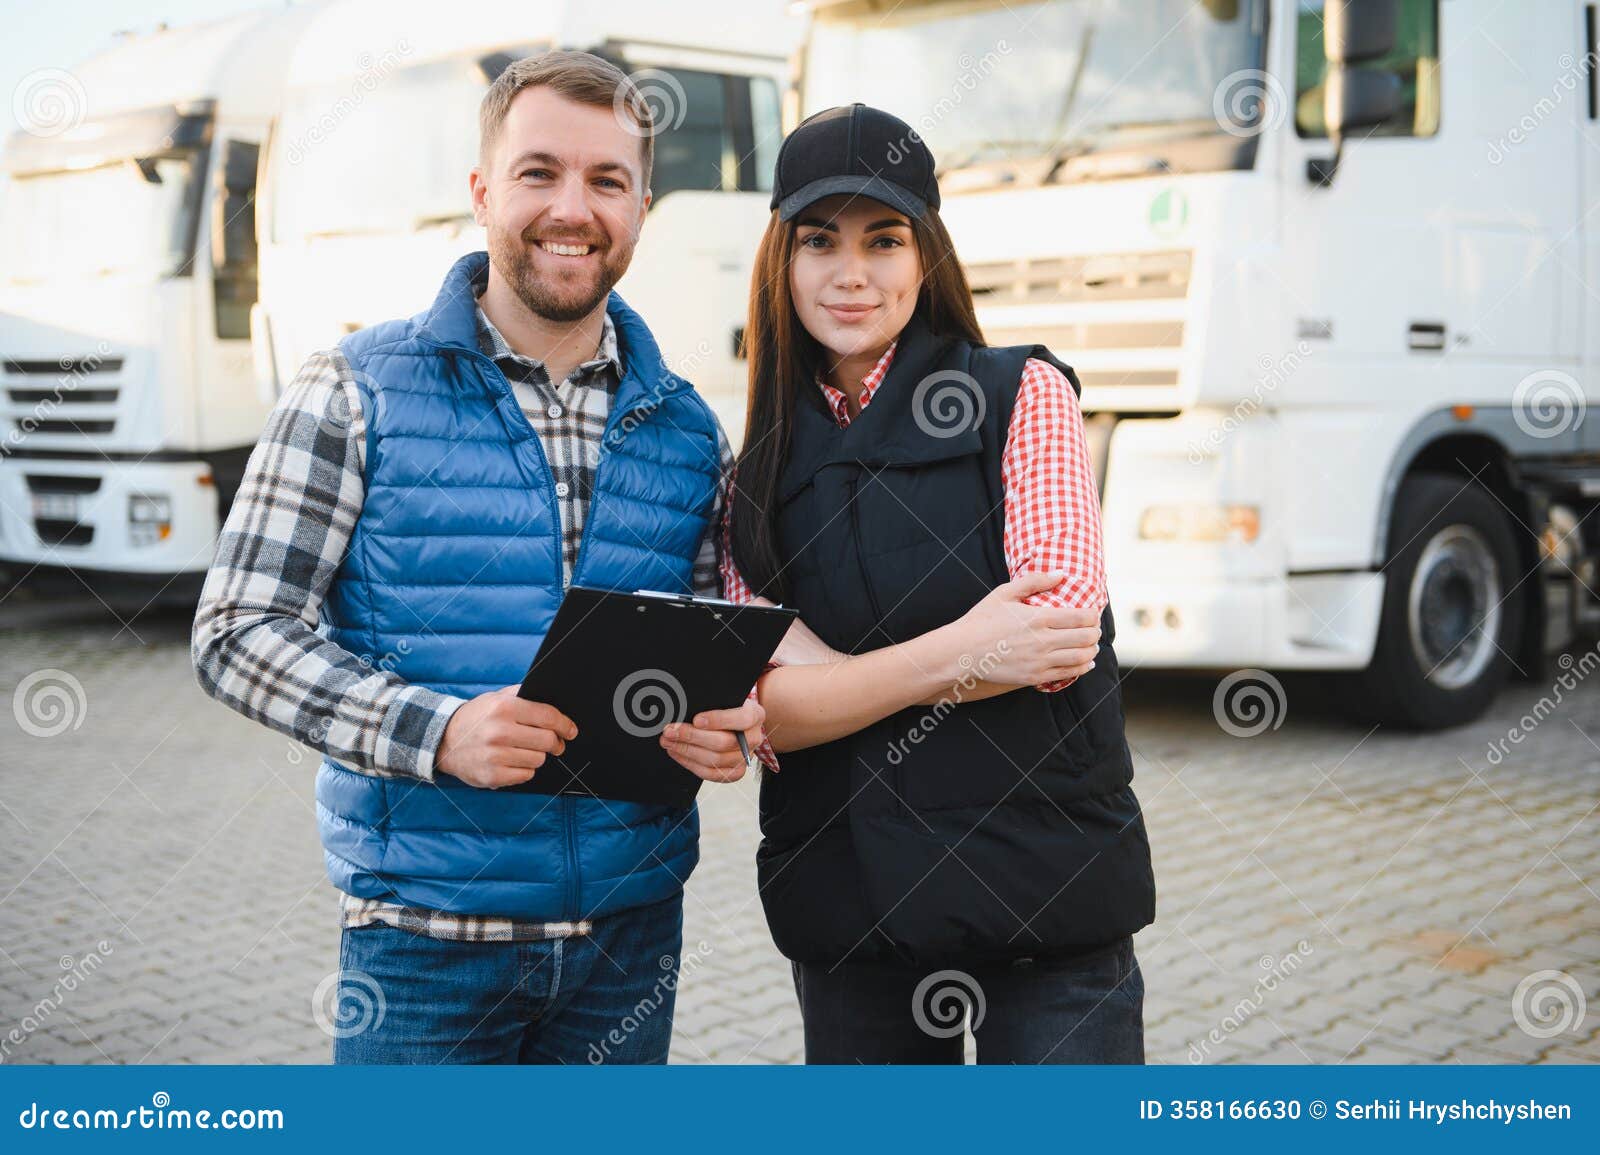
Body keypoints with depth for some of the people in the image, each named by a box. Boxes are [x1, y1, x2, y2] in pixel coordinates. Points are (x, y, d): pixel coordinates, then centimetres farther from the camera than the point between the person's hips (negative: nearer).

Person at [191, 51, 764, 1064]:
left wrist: (721, 724, -9)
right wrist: (437, 732, -21)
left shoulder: (689, 433, 7)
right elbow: (241, 631, -7)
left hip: (632, 921, 4)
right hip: (426, 926, -3)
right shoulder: (360, 395, -4)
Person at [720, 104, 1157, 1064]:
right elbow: (768, 710, -5)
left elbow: (1060, 638, -12)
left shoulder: (1022, 395, -1)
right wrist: (957, 653, -17)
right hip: (845, 905, 3)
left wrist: (838, 675, -11)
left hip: (1043, 893, -3)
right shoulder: (764, 462, 7)